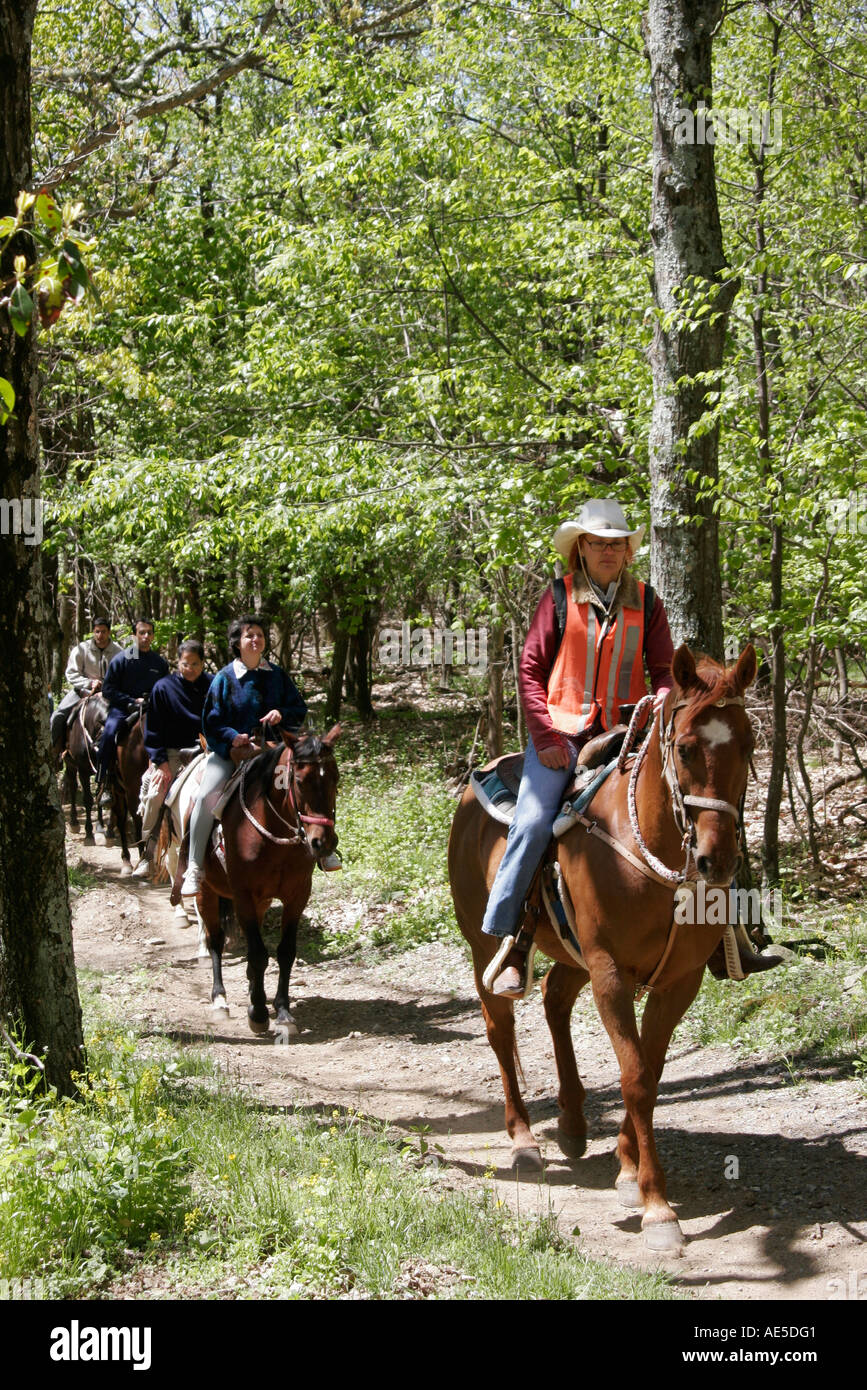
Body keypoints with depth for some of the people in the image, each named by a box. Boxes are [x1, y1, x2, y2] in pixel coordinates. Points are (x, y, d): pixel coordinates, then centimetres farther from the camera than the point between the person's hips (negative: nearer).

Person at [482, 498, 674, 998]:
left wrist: (662, 699, -14)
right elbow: (530, 671, 3)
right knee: (532, 824, -20)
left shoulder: (646, 602, 11)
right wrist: (546, 737, -7)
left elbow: (664, 669, 11)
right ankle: (508, 940, -12)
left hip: (624, 733, 2)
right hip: (561, 733, -2)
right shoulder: (560, 598, 5)